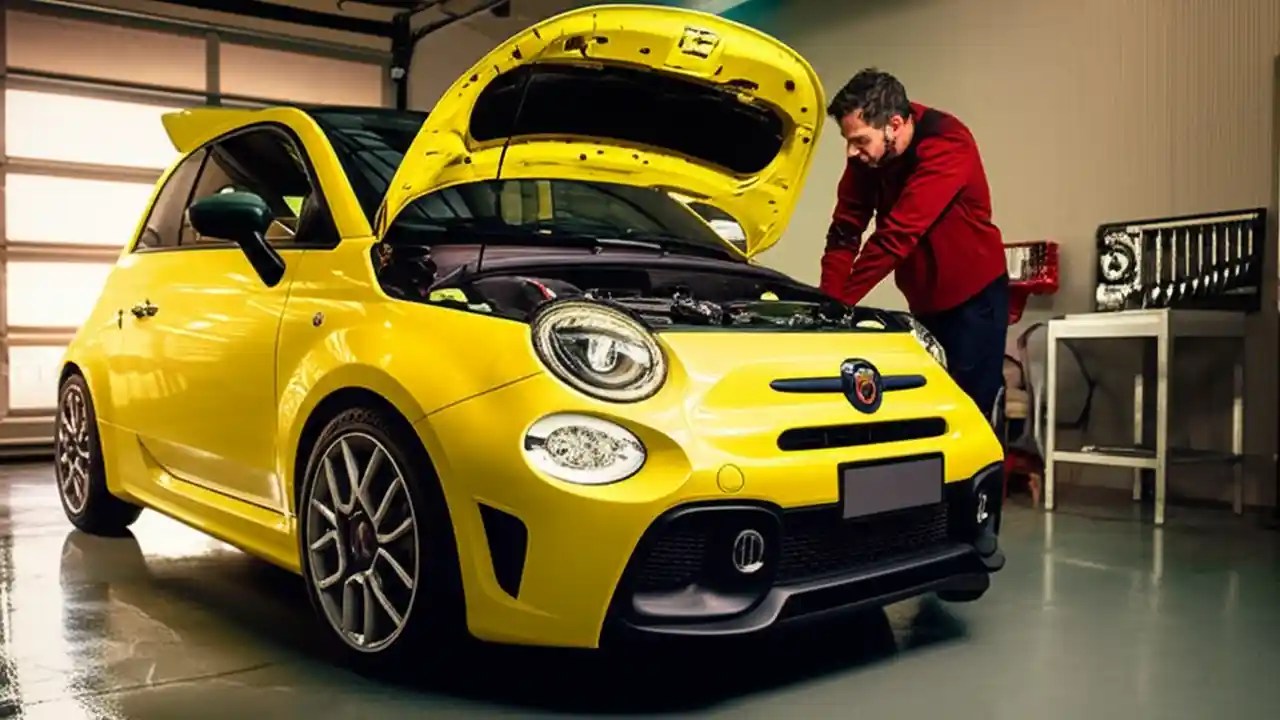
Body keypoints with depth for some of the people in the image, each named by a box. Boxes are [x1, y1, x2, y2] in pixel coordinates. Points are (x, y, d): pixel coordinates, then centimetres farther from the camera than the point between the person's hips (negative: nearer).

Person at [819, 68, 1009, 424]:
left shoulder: (947, 146, -29)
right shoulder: (867, 153, -7)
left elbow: (896, 235, -33)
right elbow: (846, 229, -5)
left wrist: (839, 303, -30)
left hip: (973, 296, -7)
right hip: (923, 298, 7)